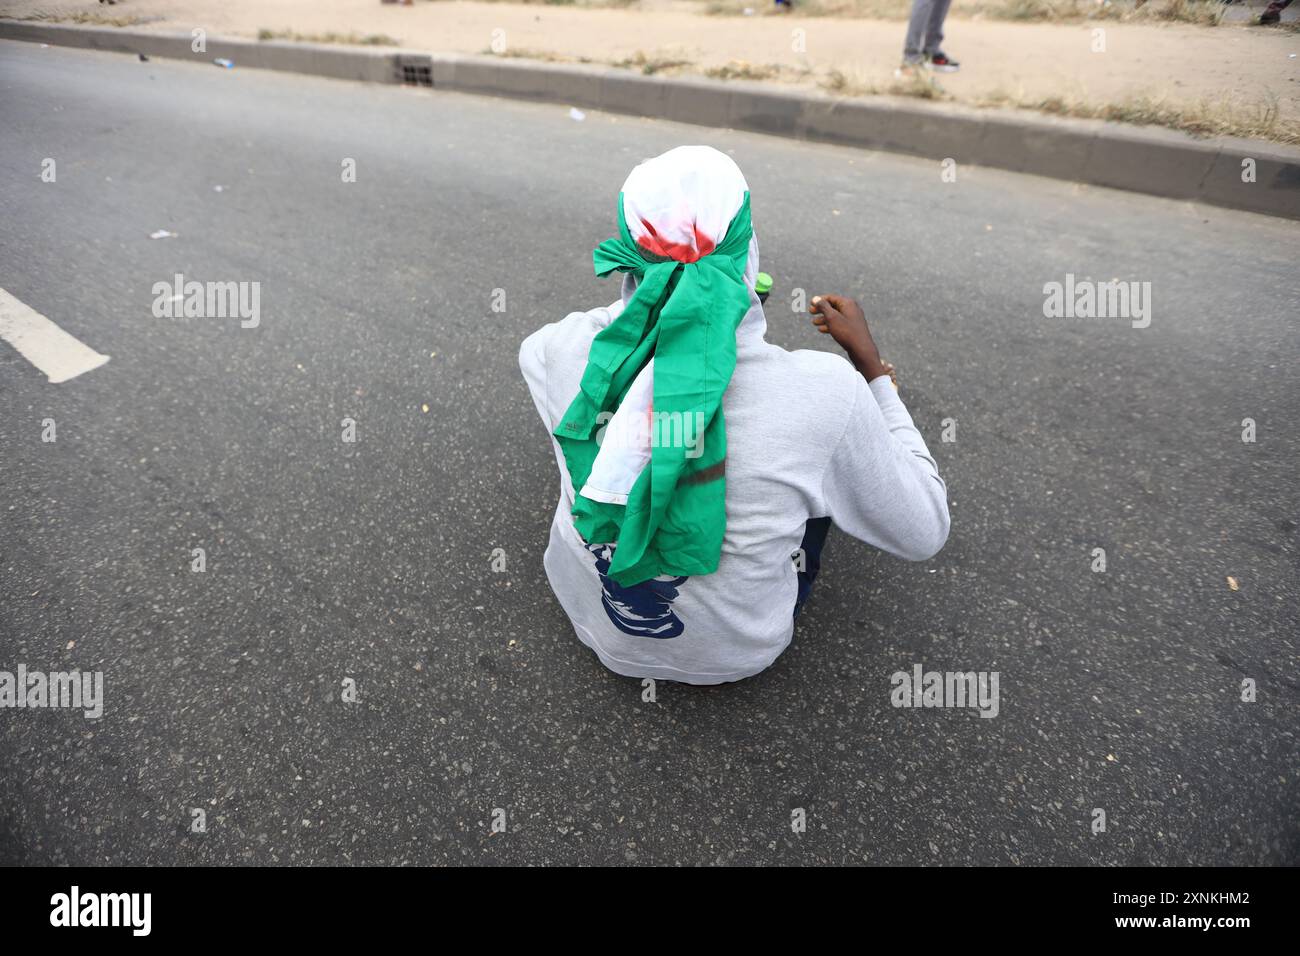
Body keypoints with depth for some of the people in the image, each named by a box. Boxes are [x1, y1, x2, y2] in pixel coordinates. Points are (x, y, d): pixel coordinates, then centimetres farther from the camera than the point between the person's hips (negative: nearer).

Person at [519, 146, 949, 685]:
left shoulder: (565, 351, -22)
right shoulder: (823, 393, -31)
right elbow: (923, 534, -12)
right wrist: (870, 365, -8)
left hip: (595, 625, 3)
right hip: (736, 652, -1)